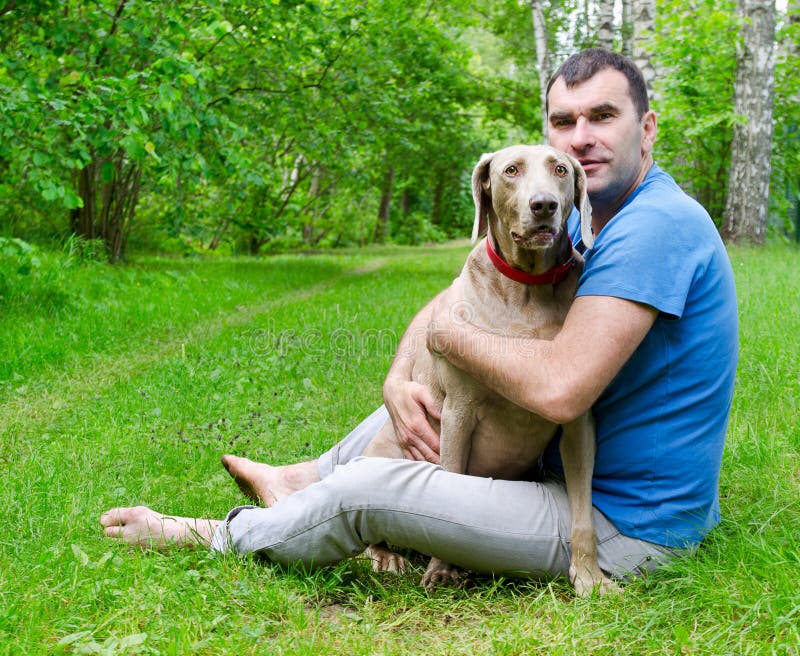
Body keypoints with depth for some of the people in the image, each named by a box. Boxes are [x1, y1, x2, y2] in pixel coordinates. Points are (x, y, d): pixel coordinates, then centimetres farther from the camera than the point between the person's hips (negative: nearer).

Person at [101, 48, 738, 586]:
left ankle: (215, 536, 13)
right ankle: (303, 479, 35)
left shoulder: (656, 225, -25)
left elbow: (560, 391, -34)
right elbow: (449, 303, 9)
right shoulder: (573, 219, 7)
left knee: (366, 489, -12)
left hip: (628, 529, -9)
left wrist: (447, 333, -16)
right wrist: (399, 381, -11)